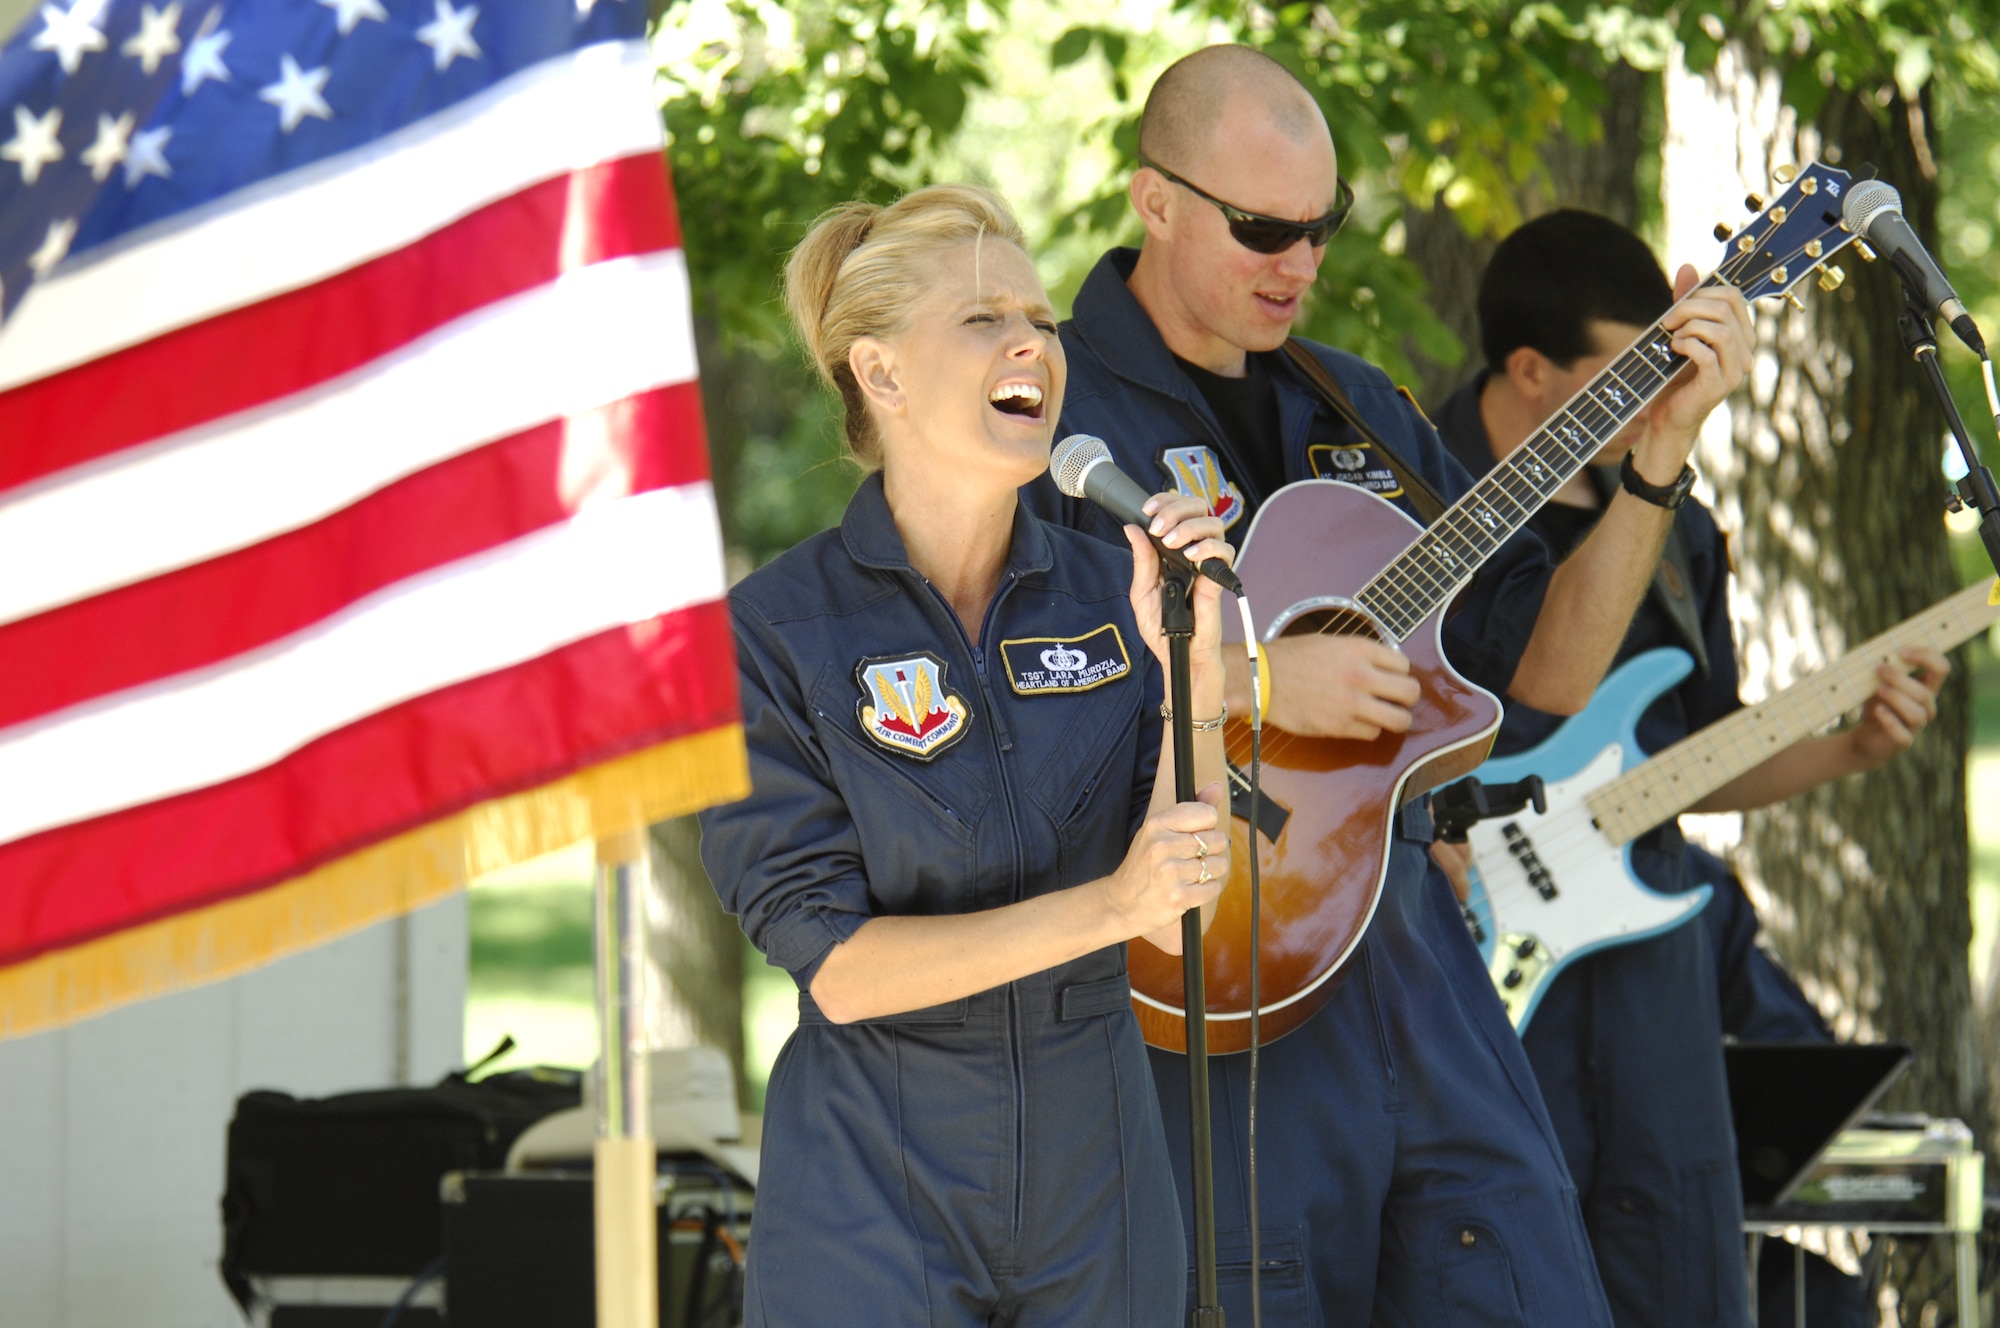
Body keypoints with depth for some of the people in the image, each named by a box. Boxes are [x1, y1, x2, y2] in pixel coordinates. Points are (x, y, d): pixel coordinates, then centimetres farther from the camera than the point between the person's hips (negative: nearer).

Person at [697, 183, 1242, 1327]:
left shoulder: (1110, 594, 1)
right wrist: (1104, 906, -25)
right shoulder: (772, 631, -10)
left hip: (1096, 1174, 3)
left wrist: (1190, 673, -19)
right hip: (876, 1185, -3)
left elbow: (1183, 916, -6)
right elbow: (834, 964, -16)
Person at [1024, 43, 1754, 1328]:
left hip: (1417, 967, 6)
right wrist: (1247, 683, -22)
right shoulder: (1052, 413, -7)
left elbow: (1548, 671, 15)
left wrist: (1660, 450, 5)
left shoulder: (1358, 409, 15)